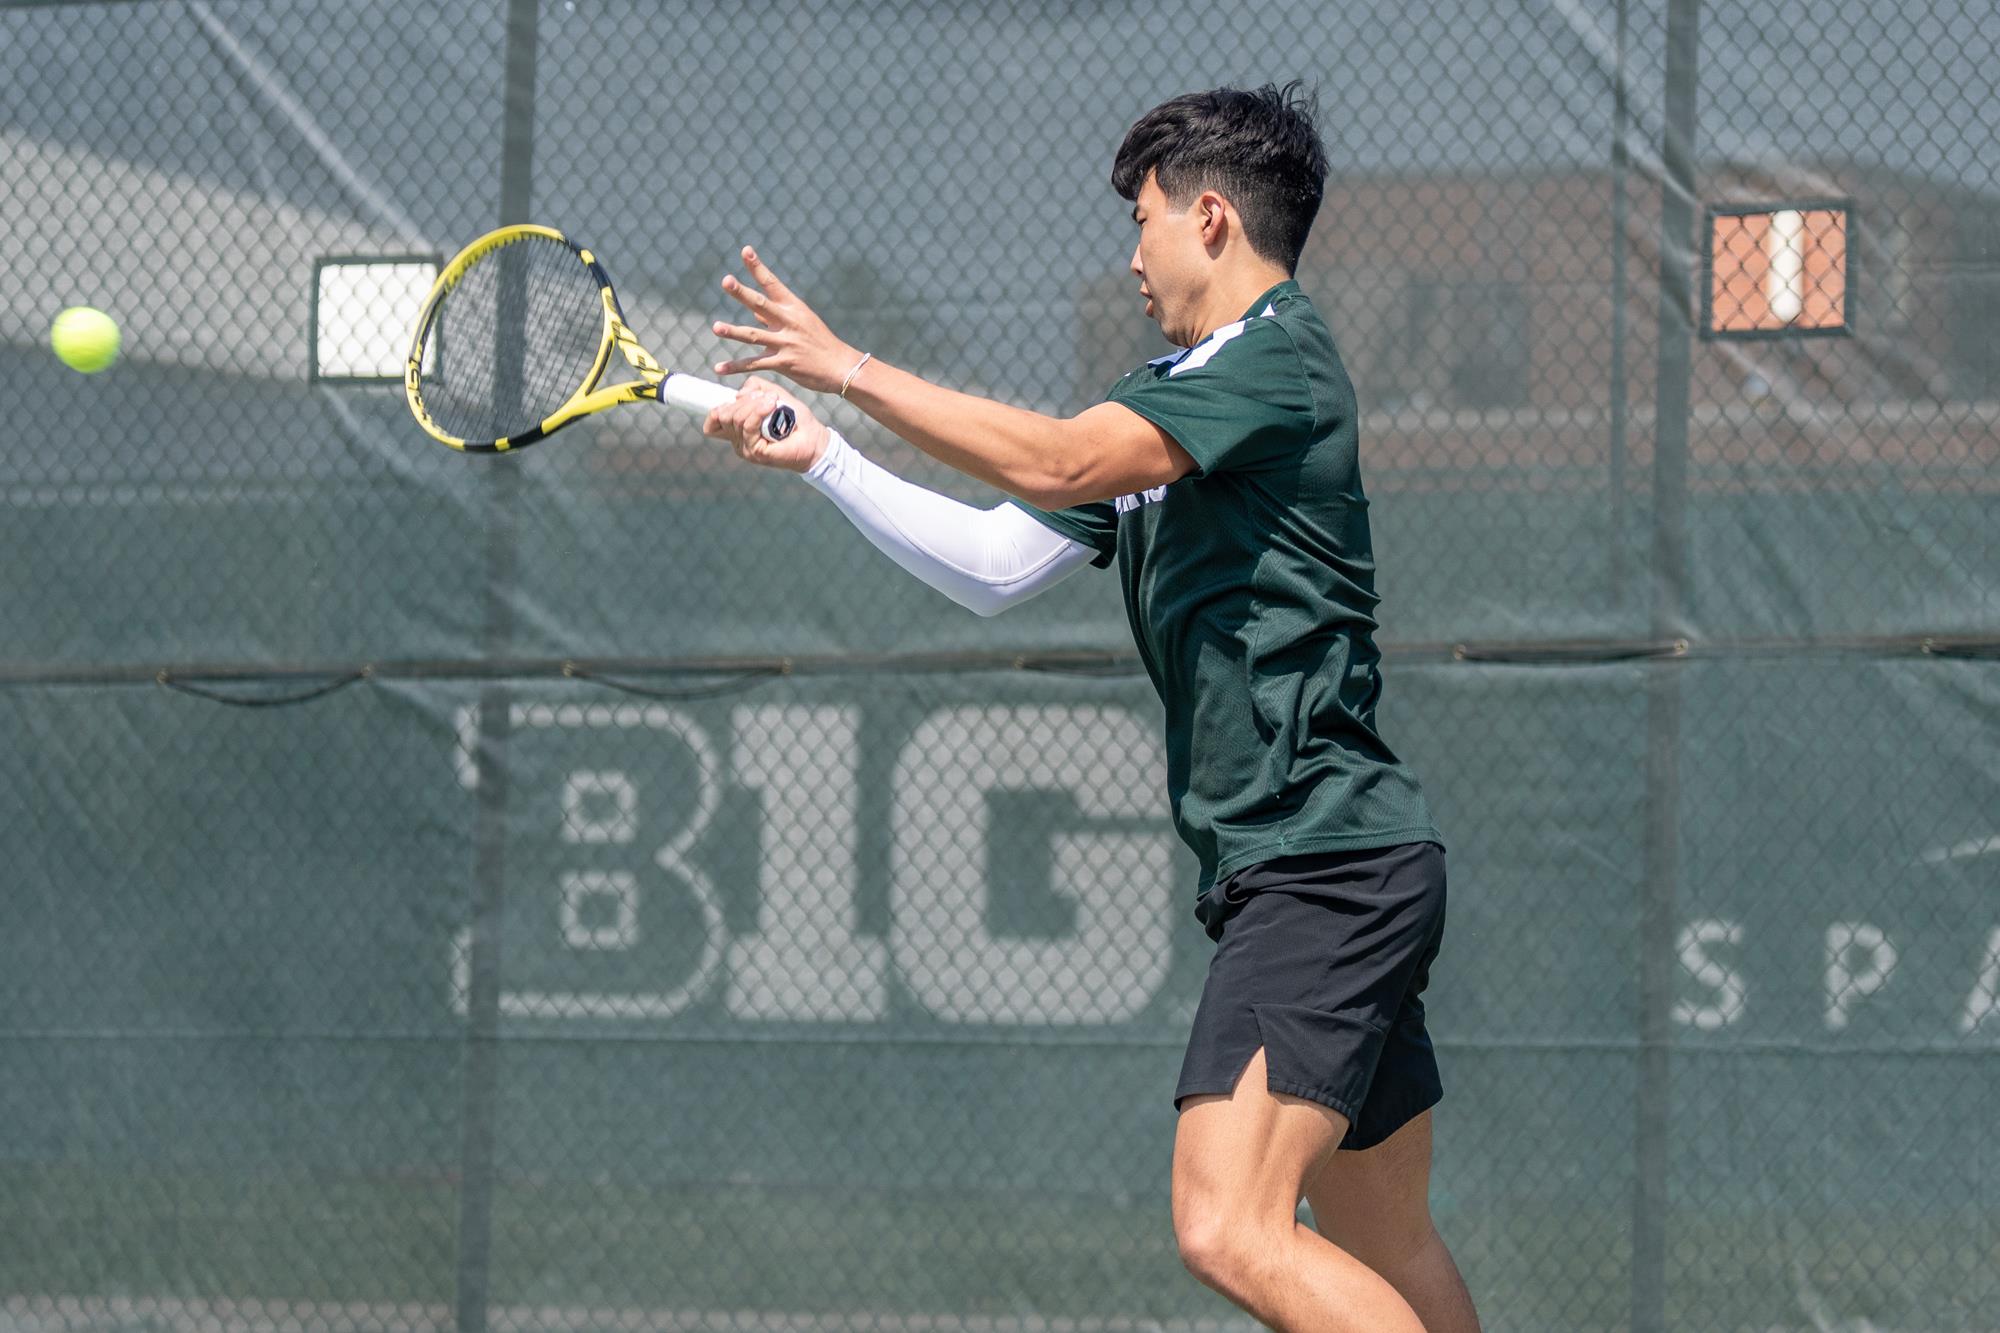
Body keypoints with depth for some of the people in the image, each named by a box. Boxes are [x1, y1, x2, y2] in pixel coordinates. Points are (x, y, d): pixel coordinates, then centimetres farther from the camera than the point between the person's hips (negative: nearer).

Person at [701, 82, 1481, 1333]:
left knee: (1232, 1231, -21)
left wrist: (850, 369, -12)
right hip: (1296, 868, 10)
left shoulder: (1279, 355, -9)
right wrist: (819, 454, 18)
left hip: (1328, 861, -10)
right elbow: (995, 564, 23)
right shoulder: (1162, 401, 19)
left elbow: (1057, 462, -19)